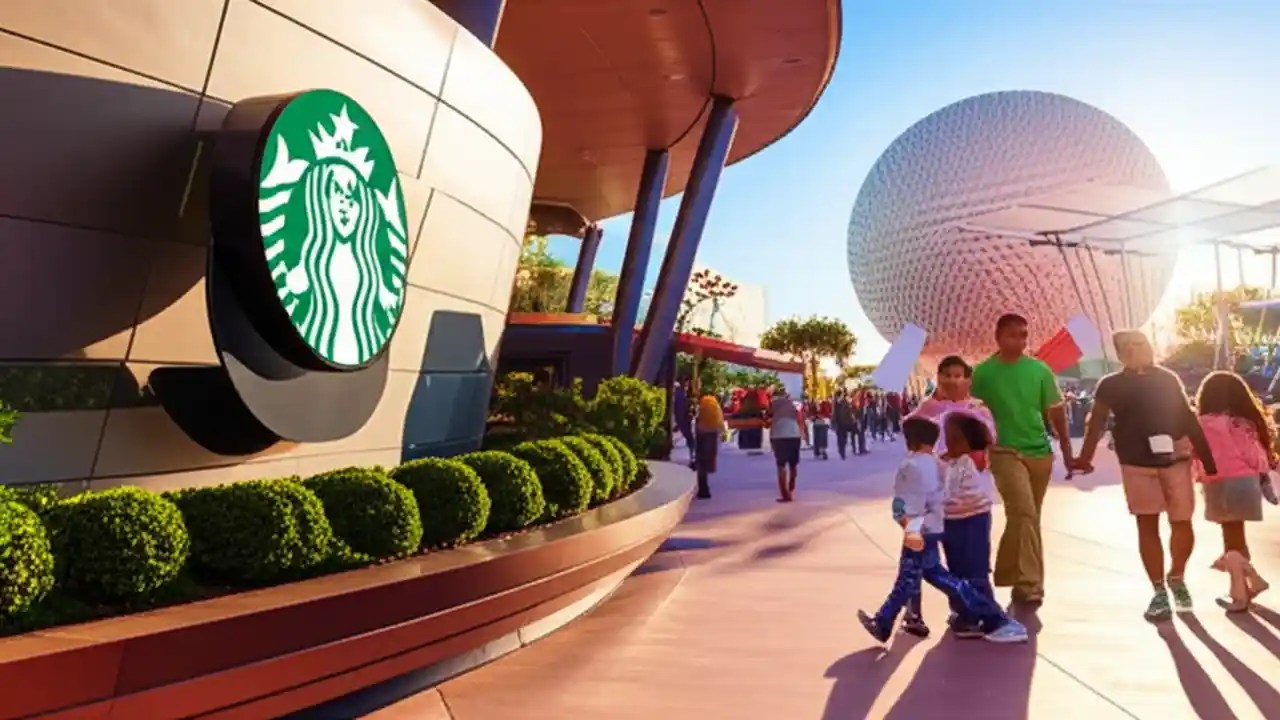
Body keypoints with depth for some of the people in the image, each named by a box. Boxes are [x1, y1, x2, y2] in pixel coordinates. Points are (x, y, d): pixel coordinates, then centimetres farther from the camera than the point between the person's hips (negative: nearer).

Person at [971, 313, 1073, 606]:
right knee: (1024, 513, -14)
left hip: (1041, 453, 4)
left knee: (1026, 516, 12)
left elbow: (1055, 412, 7)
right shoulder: (984, 372, -5)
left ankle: (1007, 576, 29)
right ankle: (1030, 583, -5)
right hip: (1006, 452, -4)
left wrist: (1067, 451, 8)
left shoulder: (1041, 370, 2)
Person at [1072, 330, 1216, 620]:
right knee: (1147, 526, 2)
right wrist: (1085, 457, -4)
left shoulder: (1168, 378, 7)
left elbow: (1188, 418, 10)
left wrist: (1208, 458, 9)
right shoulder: (1111, 385, 2)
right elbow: (1097, 423, 3)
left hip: (1176, 460, 2)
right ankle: (1159, 591, 13)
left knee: (1182, 523, 4)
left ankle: (1176, 577, 31)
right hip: (1137, 464, -2)